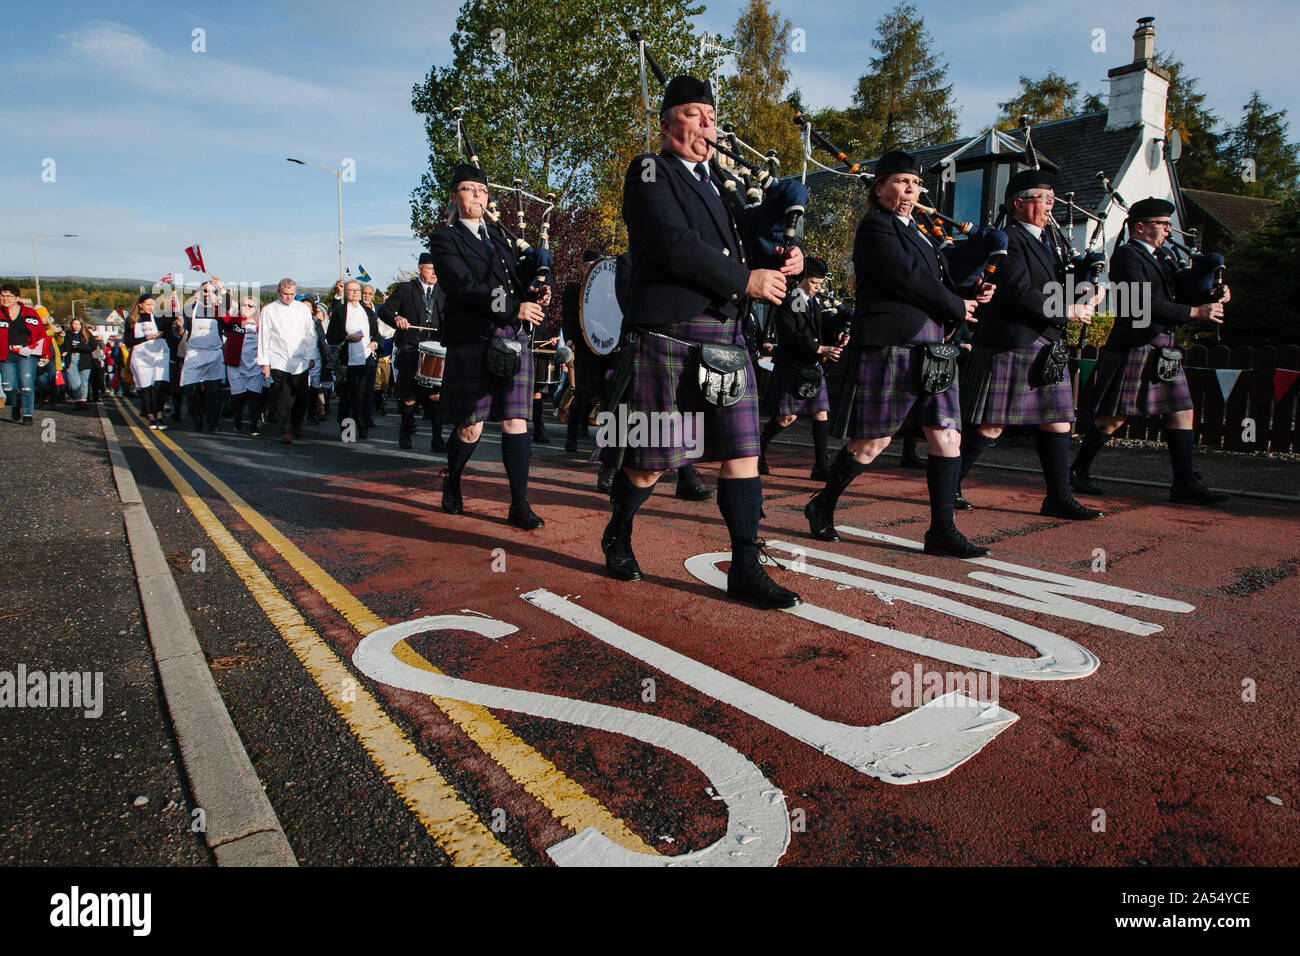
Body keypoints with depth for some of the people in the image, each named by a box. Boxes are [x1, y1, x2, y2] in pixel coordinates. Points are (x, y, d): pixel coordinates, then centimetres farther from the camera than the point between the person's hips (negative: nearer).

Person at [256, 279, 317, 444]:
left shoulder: (303, 309, 8)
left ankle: (296, 424, 26)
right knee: (283, 398, -6)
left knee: (302, 396, 3)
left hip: (301, 362, 2)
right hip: (278, 362, -2)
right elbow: (263, 337, 3)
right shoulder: (268, 310, 3)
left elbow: (310, 334, 14)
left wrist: (311, 357, 11)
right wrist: (264, 362, 0)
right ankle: (285, 431, 0)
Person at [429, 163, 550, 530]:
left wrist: (536, 293, -2)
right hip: (471, 343, -4)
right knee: (470, 428, 1)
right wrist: (515, 308, -16)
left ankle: (519, 505, 2)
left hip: (513, 341, 5)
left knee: (516, 422, -2)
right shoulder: (445, 240, 3)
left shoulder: (499, 236, 22)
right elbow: (464, 288, -11)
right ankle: (451, 483, 28)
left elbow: (518, 276, 23)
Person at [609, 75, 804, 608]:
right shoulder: (649, 174, 0)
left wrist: (781, 261, -1)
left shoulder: (719, 182, 23)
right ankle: (617, 537, 28)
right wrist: (746, 281, -13)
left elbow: (744, 244, 21)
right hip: (668, 336, -7)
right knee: (653, 460, 1)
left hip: (727, 339, 7)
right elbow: (675, 245, -15)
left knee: (743, 453, 2)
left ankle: (745, 570, 9)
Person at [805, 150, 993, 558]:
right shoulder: (875, 226, -4)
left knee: (947, 438, 3)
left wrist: (968, 298, 3)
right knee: (873, 441, -2)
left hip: (930, 351, 9)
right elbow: (908, 279, -16)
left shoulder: (913, 230, 23)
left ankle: (942, 530, 8)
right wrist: (957, 308, -5)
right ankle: (822, 507, 16)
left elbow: (933, 284, 22)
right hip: (890, 346, -9)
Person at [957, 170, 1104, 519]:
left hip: (1046, 347, 9)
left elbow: (1056, 286, 22)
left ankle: (1058, 498, 13)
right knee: (990, 426, -4)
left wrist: (1085, 297, 2)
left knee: (1058, 422, 6)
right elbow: (1020, 293, -19)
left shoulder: (1050, 240, 20)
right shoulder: (1009, 239, -8)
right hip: (1009, 345, -9)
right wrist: (1069, 312, -13)